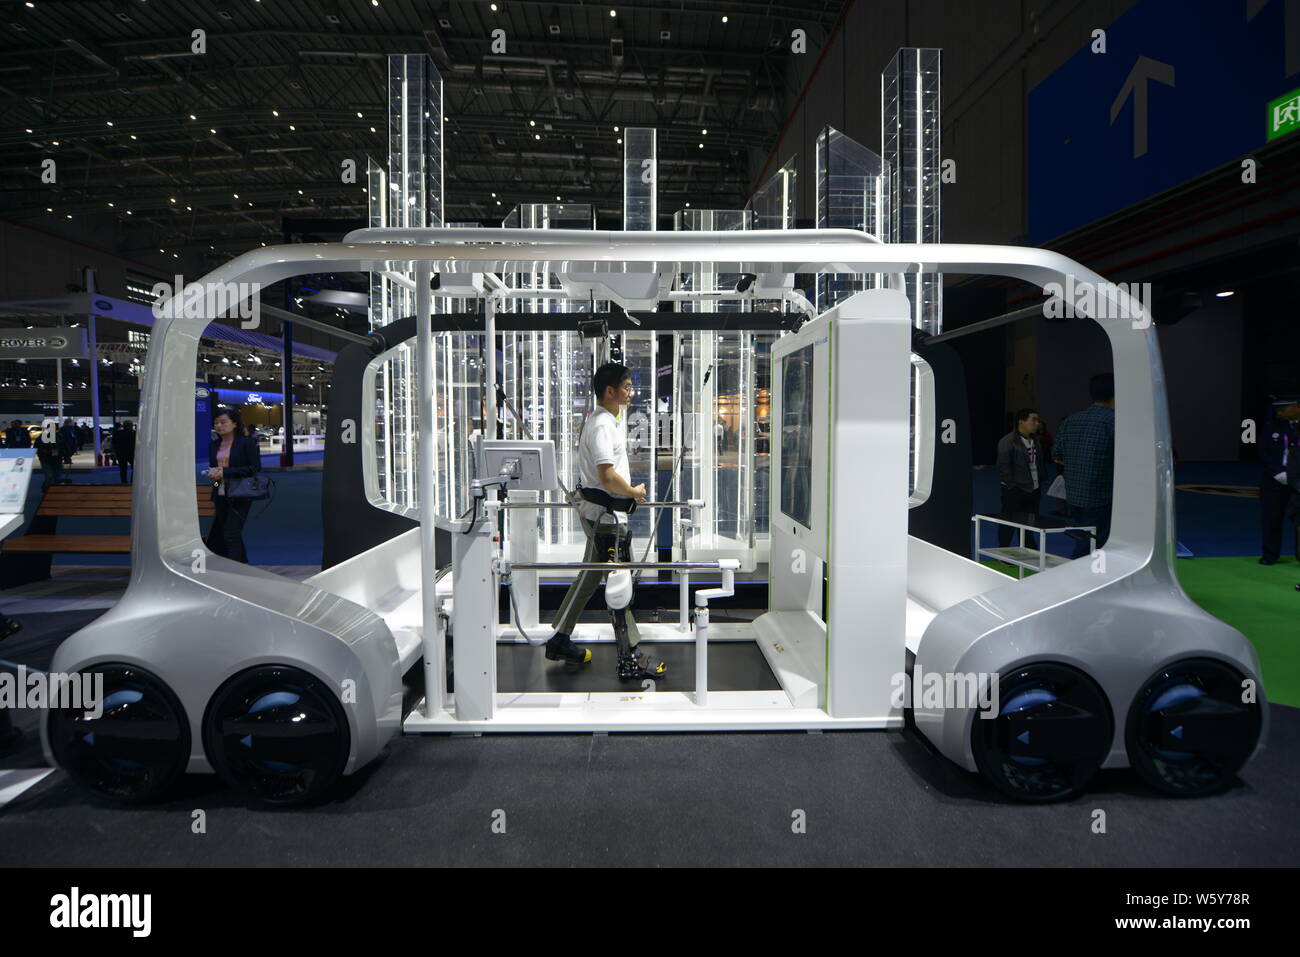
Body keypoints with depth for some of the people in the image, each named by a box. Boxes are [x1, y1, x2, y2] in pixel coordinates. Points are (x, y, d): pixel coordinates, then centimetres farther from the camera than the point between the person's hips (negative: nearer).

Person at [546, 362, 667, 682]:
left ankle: (559, 640, 29)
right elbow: (607, 476, -27)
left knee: (590, 577, 18)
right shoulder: (601, 425, -18)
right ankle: (630, 659, 3)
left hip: (600, 511, 11)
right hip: (605, 512, -11)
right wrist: (634, 492, -12)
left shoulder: (611, 419, 15)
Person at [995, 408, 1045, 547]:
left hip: (1034, 490, 8)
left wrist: (1040, 482, 14)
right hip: (1015, 491, -7)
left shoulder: (1036, 441, 13)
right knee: (1008, 524, 0)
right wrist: (1012, 487, -16)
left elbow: (1041, 462, 23)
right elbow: (1003, 467, -16)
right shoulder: (1007, 442, -13)